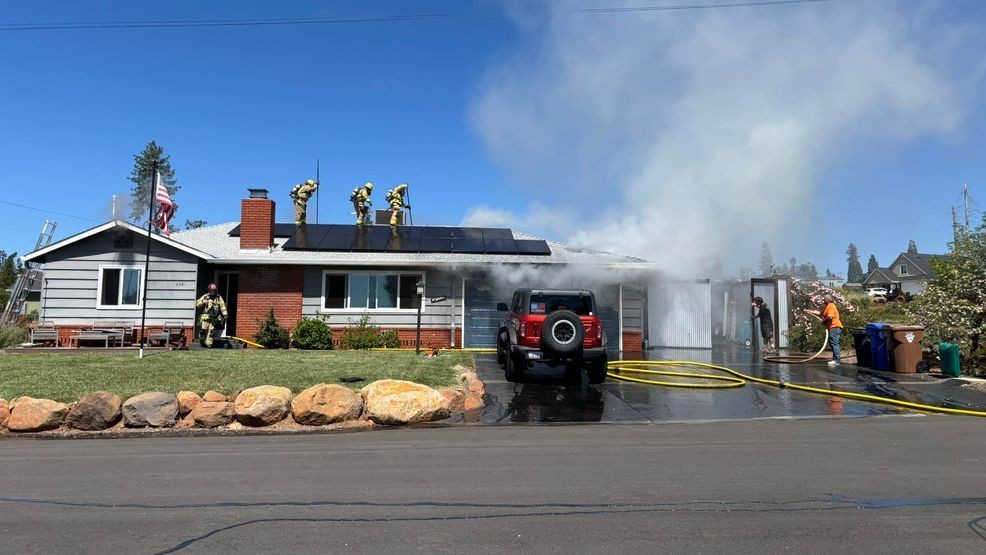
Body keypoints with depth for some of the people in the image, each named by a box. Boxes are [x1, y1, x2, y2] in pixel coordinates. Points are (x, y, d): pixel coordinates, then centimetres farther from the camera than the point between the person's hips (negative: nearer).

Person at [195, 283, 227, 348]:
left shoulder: (219, 298, 8)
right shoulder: (205, 297, 8)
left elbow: (223, 307, 4)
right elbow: (197, 304, 9)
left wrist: (225, 315, -6)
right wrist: (203, 302, -11)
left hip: (214, 318, 1)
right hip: (205, 317, 0)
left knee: (211, 331, -2)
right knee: (203, 330, -4)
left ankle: (208, 343, 4)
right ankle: (201, 341, 20)